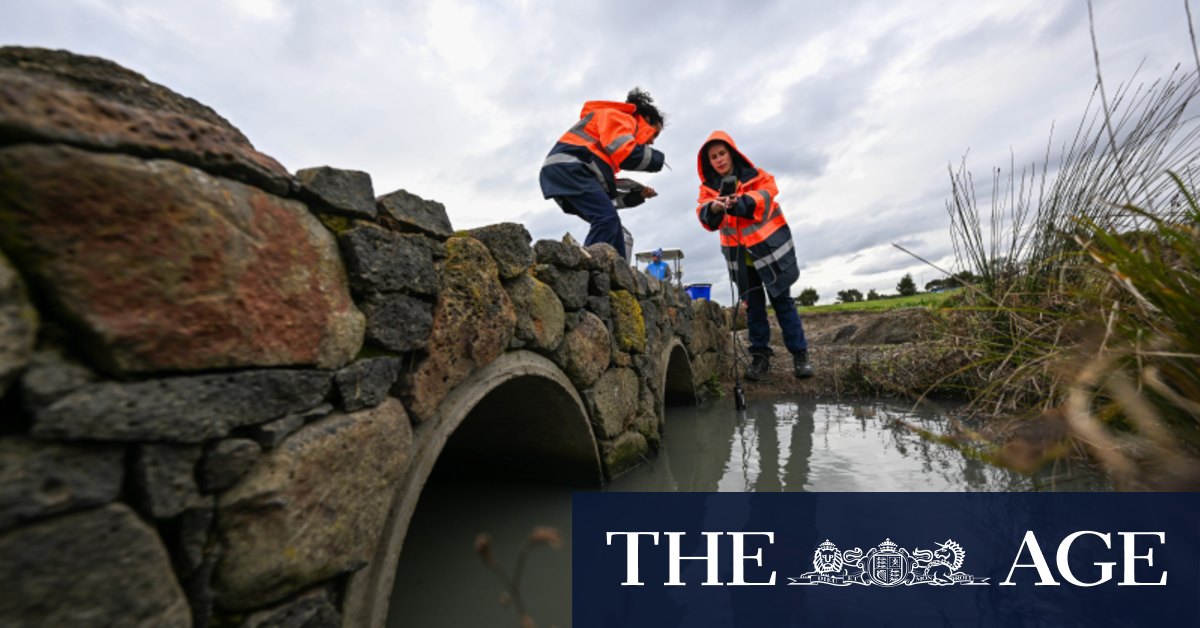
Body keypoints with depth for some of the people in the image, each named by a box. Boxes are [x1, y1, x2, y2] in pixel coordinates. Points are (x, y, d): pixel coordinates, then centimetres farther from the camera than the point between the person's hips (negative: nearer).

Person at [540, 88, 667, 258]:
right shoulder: (619, 118, 8)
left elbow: (607, 194, 24)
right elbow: (625, 153, -15)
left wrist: (636, 195, 13)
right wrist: (656, 158, 4)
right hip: (567, 167, -9)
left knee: (613, 228, 7)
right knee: (607, 219, -21)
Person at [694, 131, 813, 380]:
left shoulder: (755, 175, -3)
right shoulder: (708, 187, 3)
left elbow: (765, 195, -22)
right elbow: (704, 214, -14)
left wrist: (740, 202, -41)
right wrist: (714, 207, -38)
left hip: (768, 248, -2)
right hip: (738, 256, 3)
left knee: (782, 301, 2)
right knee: (752, 306, 7)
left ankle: (800, 354, 10)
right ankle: (760, 356, 14)